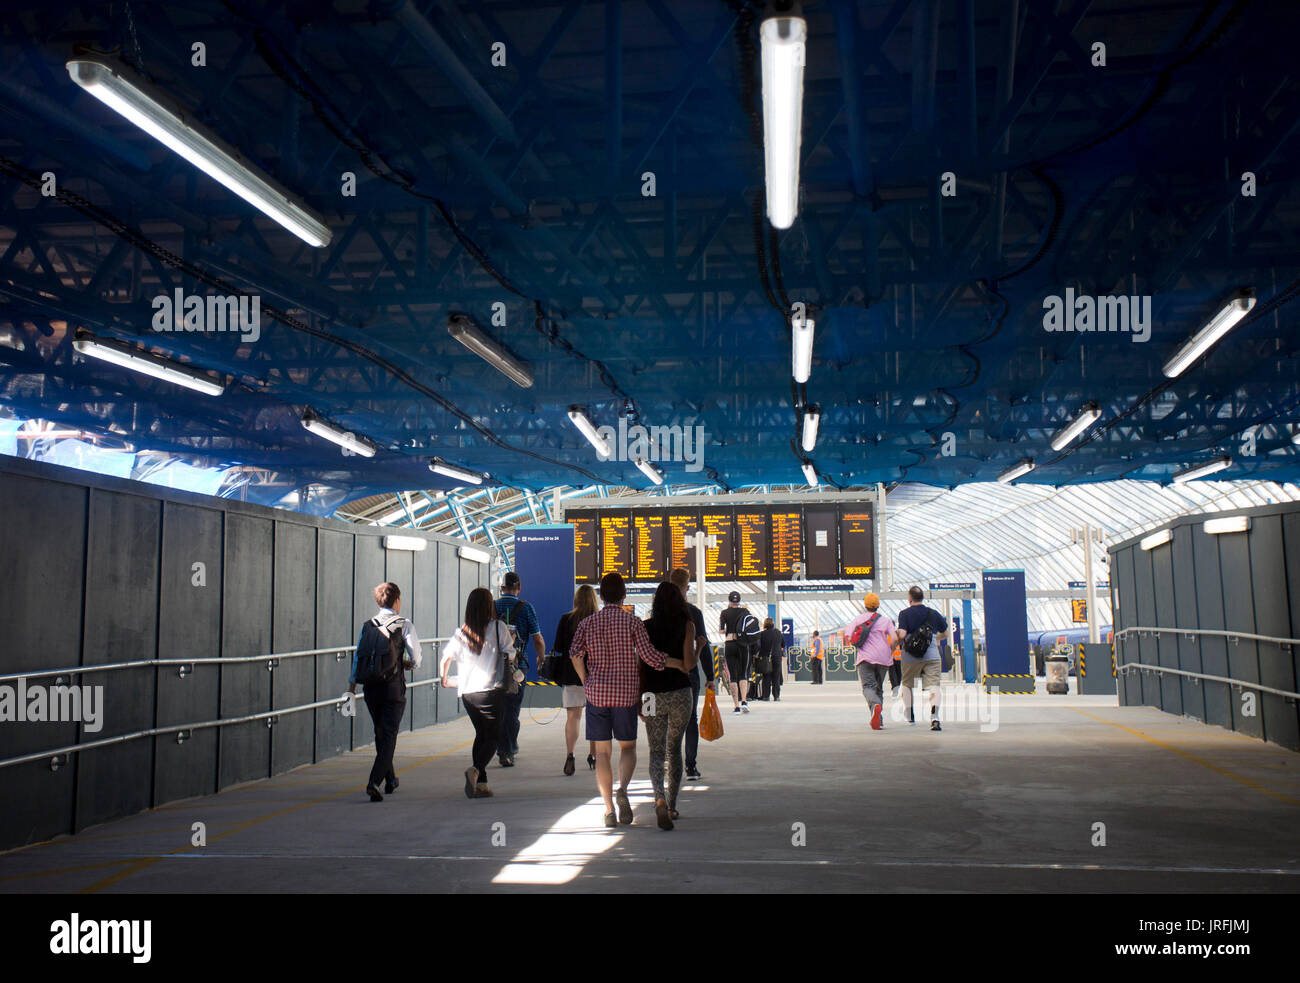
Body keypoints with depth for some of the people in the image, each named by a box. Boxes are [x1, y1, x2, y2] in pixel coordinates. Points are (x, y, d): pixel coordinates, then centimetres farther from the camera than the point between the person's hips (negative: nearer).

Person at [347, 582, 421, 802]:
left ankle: (390, 780, 31)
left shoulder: (367, 625, 6)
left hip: (370, 687, 4)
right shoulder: (404, 625, -6)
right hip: (393, 686, -4)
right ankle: (374, 782, -17)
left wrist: (352, 684, 7)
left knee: (380, 733, 19)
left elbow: (357, 655, 3)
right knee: (389, 735, -1)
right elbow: (415, 660, -10)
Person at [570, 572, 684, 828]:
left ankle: (609, 810, 6)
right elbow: (649, 656, -11)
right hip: (626, 693, -1)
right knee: (627, 747, 12)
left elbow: (575, 653, -10)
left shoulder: (588, 622, 3)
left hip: (597, 692, 1)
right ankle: (622, 789, -14)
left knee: (602, 752, 7)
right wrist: (680, 663, 1)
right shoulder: (633, 622, -4)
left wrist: (585, 681, 3)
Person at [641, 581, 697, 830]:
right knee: (674, 749, 17)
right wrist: (698, 650, 8)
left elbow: (641, 665, -1)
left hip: (652, 695, 0)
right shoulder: (686, 625, -5)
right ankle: (672, 805, 23)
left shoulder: (646, 627, 0)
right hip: (680, 693, 0)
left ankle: (660, 800, -22)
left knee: (656, 751, 3)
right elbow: (688, 663, -13)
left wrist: (639, 698, 5)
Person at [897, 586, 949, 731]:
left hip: (911, 657, -1)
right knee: (933, 685, -5)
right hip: (931, 655, 1)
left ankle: (910, 716, 20)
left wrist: (896, 641, 6)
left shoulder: (904, 614, -5)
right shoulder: (933, 613, 6)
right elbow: (945, 633, 16)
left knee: (907, 685, 18)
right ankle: (934, 717, -24)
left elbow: (902, 635, -16)